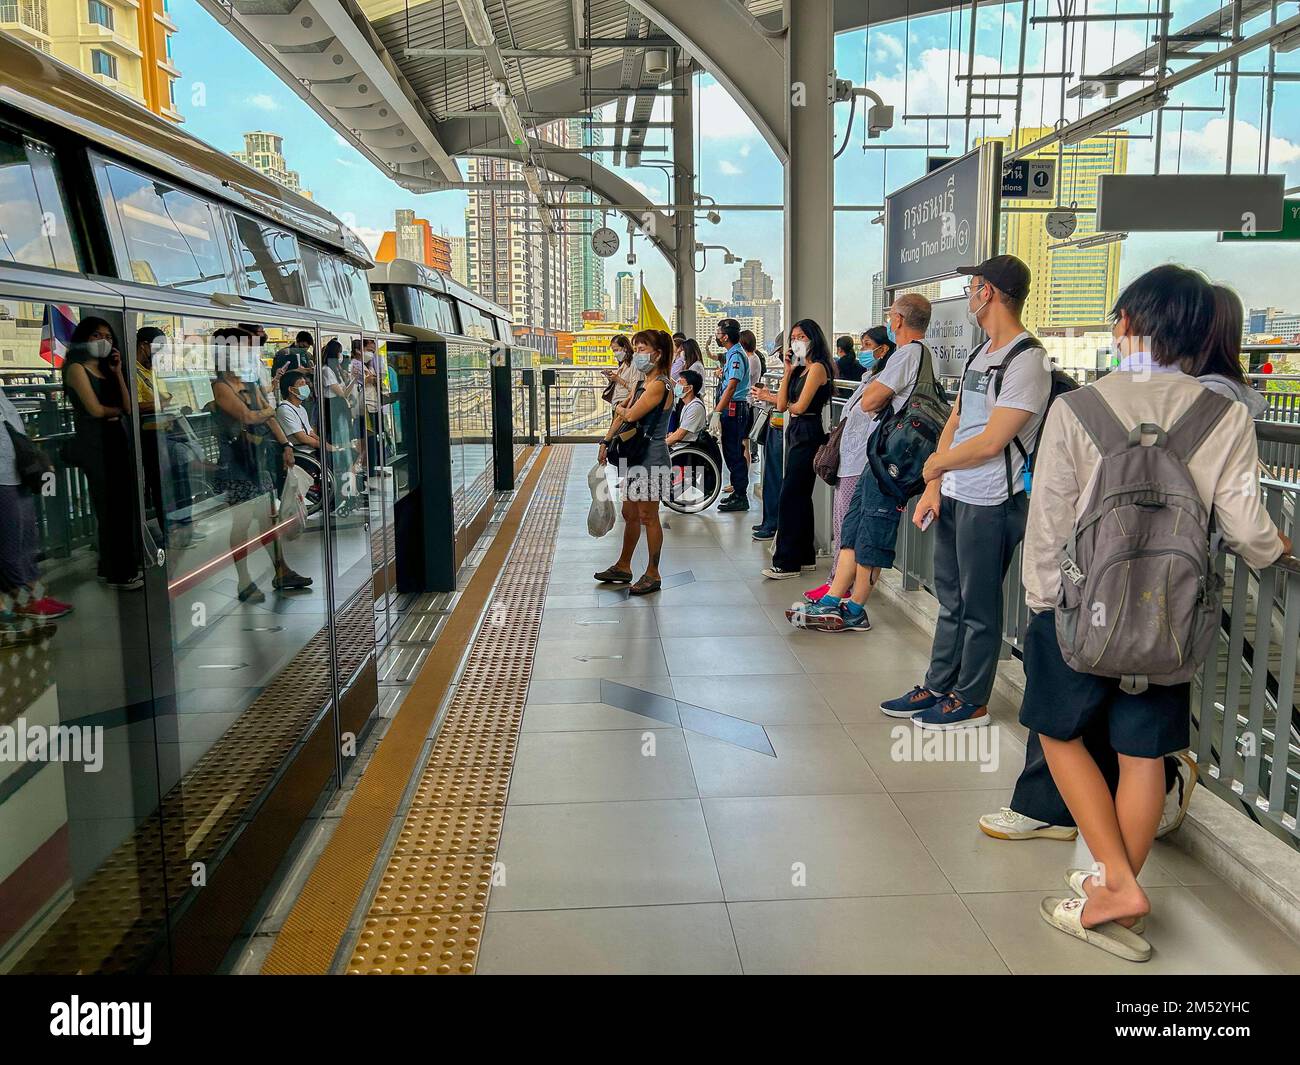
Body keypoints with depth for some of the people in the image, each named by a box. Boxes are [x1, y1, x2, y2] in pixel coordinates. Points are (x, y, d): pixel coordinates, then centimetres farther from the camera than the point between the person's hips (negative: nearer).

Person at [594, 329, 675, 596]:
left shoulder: (659, 385, -16)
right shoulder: (644, 384, 14)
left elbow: (631, 415, -20)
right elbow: (623, 415, 20)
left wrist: (622, 409, 2)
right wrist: (606, 441, 13)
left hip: (652, 459, -10)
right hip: (637, 457, 10)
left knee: (648, 517, -1)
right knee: (630, 514, 17)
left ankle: (653, 574, 9)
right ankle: (623, 567, 30)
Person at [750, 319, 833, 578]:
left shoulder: (817, 367, -10)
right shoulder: (800, 368, 16)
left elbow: (799, 407, -15)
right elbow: (783, 403, 7)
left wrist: (771, 398, 4)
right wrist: (788, 371, 4)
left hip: (807, 434, -10)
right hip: (796, 433, 10)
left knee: (790, 497, -9)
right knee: (800, 497, 13)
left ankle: (787, 562, -6)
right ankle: (805, 556, 21)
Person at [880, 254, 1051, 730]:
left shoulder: (1026, 361, -15)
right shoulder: (979, 354, 14)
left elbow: (990, 442, -19)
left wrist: (936, 464, -5)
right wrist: (933, 489, 6)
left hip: (990, 504, -9)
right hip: (952, 497, 9)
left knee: (978, 607, 4)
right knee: (950, 601, 17)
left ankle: (970, 701, 17)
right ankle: (937, 689, 28)